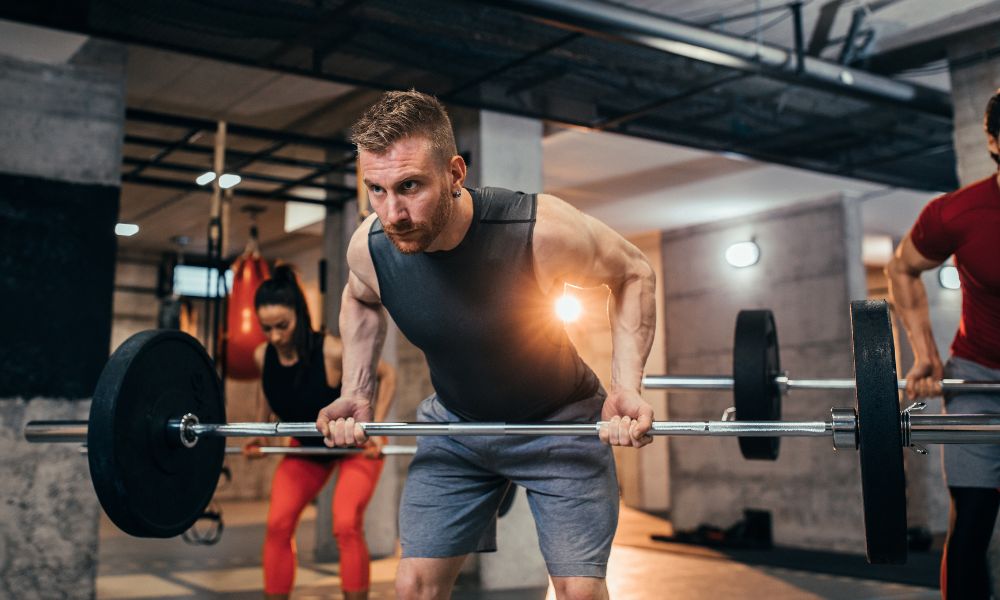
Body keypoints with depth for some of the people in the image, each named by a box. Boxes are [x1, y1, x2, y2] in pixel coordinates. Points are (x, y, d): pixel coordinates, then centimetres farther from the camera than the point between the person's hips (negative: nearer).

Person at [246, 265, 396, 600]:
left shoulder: (334, 353, -34)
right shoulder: (263, 357, -18)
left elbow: (387, 375, -18)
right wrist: (261, 432, 2)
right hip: (307, 446, 5)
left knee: (346, 526, -19)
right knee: (277, 525, -7)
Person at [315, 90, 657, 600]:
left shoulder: (541, 229, -32)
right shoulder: (369, 247, -20)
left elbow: (631, 273, -13)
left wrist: (627, 387, -21)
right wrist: (356, 391, -3)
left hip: (558, 422, -3)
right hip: (454, 424, 3)